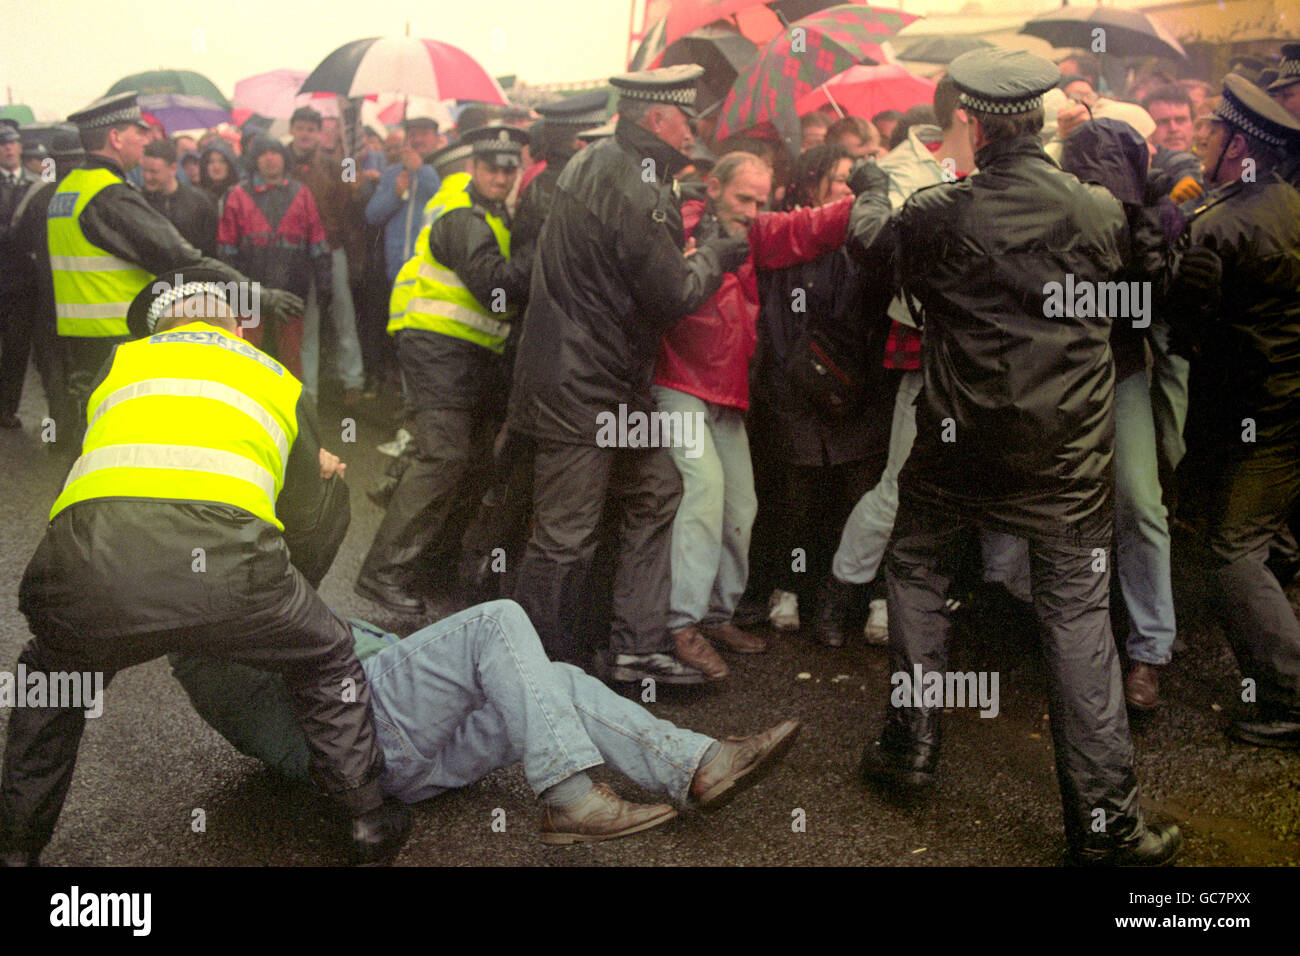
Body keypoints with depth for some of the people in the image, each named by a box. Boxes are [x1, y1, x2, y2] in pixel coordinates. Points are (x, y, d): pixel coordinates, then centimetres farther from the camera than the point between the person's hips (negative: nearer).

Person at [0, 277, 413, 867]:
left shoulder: (121, 361, 33)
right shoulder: (279, 381, 32)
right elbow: (310, 522, 37)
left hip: (87, 560, 2)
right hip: (223, 557, -1)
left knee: (53, 681, 35)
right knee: (327, 663, 27)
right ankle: (368, 827, 33)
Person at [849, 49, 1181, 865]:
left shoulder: (940, 214, -11)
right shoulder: (1101, 211, -6)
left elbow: (873, 241, 11)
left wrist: (874, 189, 33)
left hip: (959, 446, 0)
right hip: (1069, 455, 1)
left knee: (918, 573, 21)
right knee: (1078, 615, 4)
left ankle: (911, 747, 29)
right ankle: (1106, 819, 9)